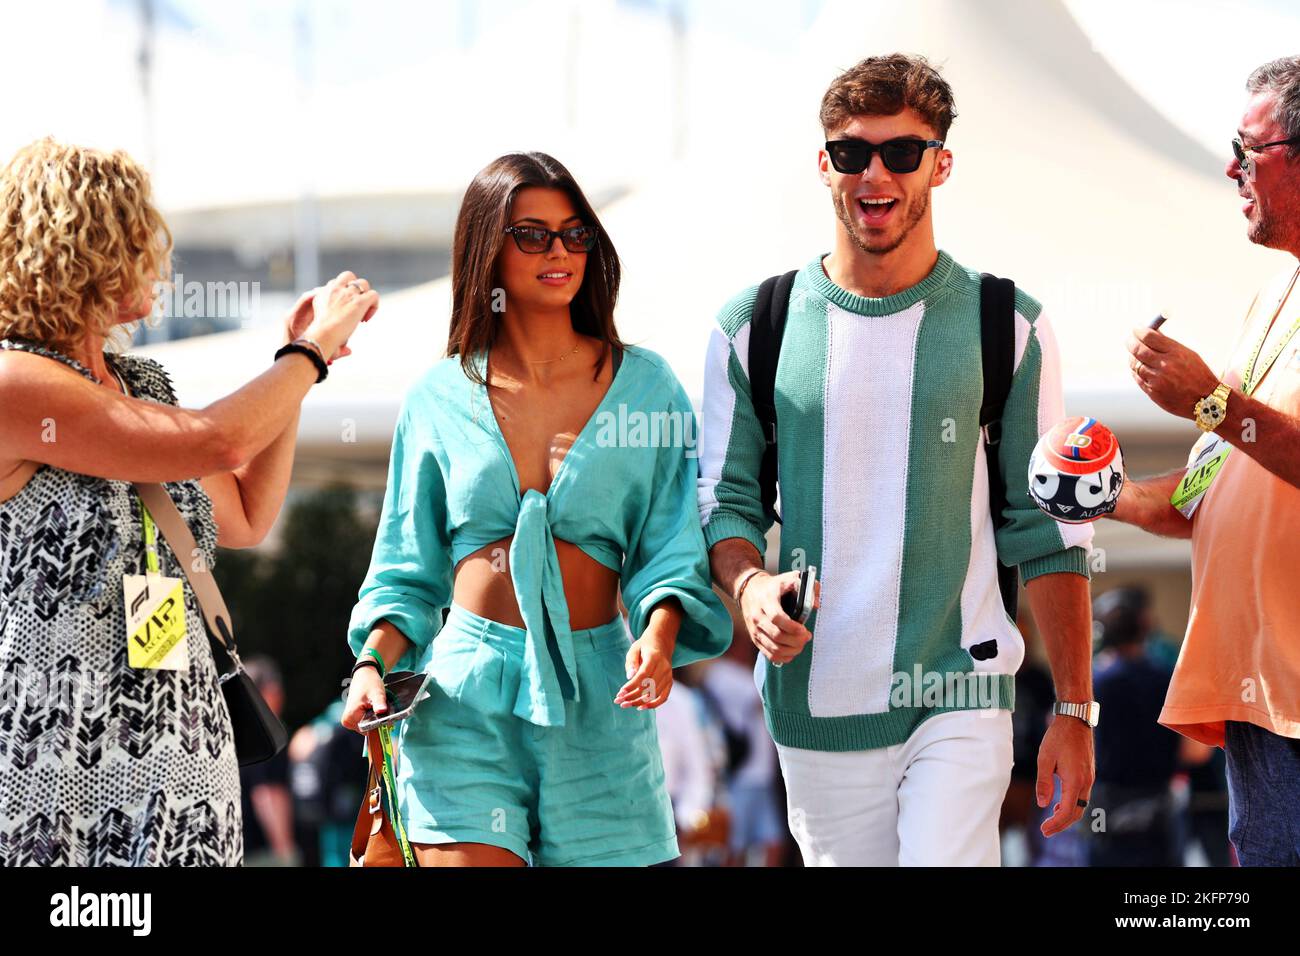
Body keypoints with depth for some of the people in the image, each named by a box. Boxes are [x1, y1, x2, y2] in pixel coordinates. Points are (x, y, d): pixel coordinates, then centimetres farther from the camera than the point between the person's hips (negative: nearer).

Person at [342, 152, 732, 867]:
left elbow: (671, 549, 2)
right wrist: (374, 662, -4)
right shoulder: (440, 399, 8)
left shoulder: (645, 387, 7)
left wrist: (658, 636, -17)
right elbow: (409, 569, 12)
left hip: (595, 699, 1)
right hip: (465, 697, -1)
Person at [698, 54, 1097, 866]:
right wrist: (750, 586, -14)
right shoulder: (754, 328, 5)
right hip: (815, 706, 2)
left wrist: (1074, 712, 1)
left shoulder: (1009, 329, 2)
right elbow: (726, 501, 9)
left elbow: (1048, 532, 4)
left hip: (960, 702, -2)